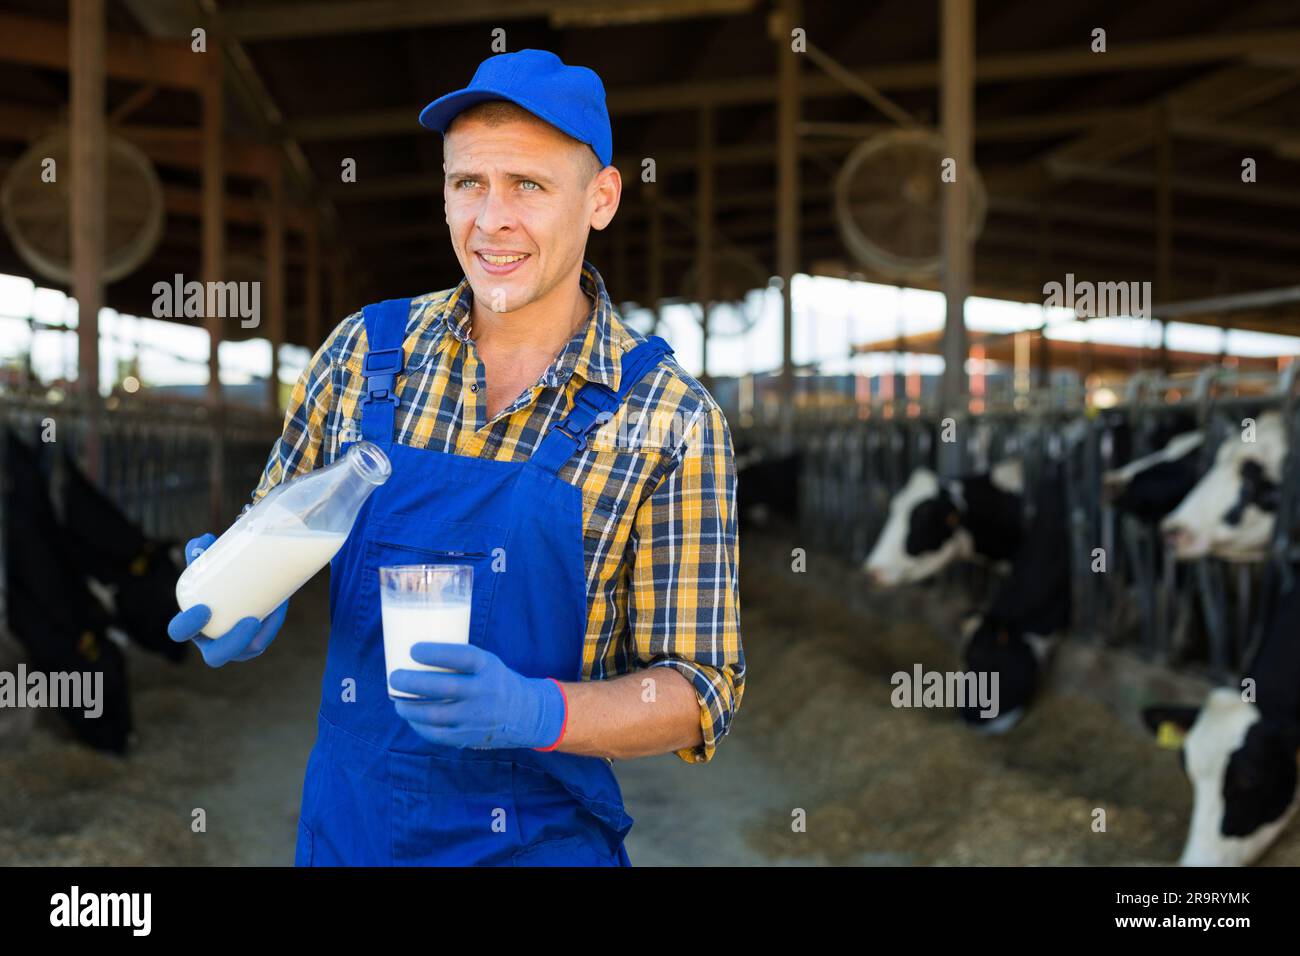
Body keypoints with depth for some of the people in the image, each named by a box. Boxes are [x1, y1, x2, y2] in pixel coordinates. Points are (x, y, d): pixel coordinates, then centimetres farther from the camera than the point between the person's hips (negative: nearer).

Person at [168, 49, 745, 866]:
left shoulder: (671, 421, -13)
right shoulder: (363, 352, -3)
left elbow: (702, 691, -11)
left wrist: (538, 712, -28)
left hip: (543, 838, -3)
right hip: (344, 825, 3)